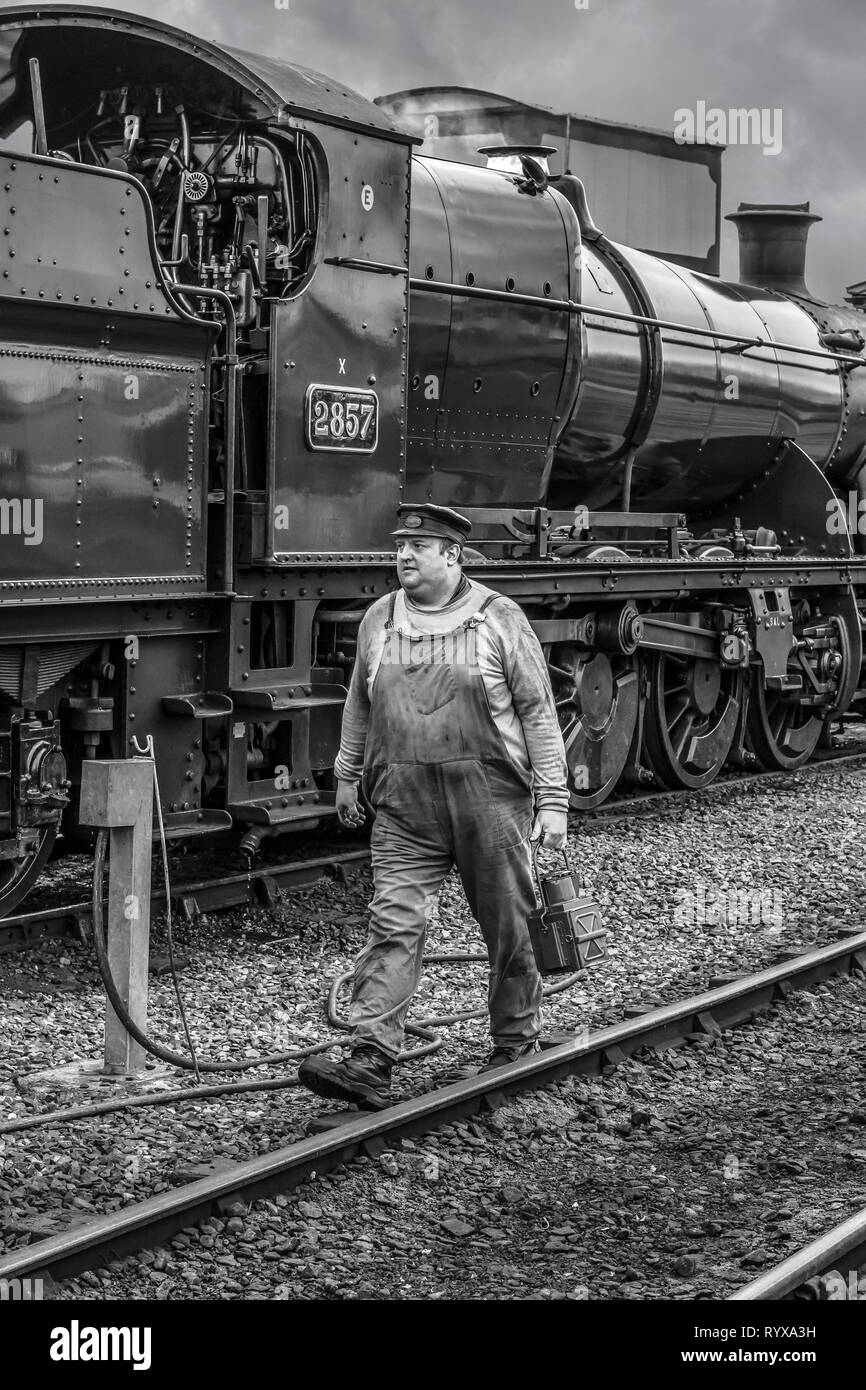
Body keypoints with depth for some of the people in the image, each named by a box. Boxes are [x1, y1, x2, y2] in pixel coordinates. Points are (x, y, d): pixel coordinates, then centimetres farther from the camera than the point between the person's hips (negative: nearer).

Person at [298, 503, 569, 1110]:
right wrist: (347, 775, 25)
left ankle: (516, 1045, 27)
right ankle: (371, 1066, -10)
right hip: (403, 806, 3)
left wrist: (553, 800, -5)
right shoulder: (379, 620, 8)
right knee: (394, 926, -6)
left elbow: (539, 713, -2)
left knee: (509, 927, 8)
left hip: (490, 798, -2)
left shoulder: (499, 620, -3)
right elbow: (359, 704, 22)